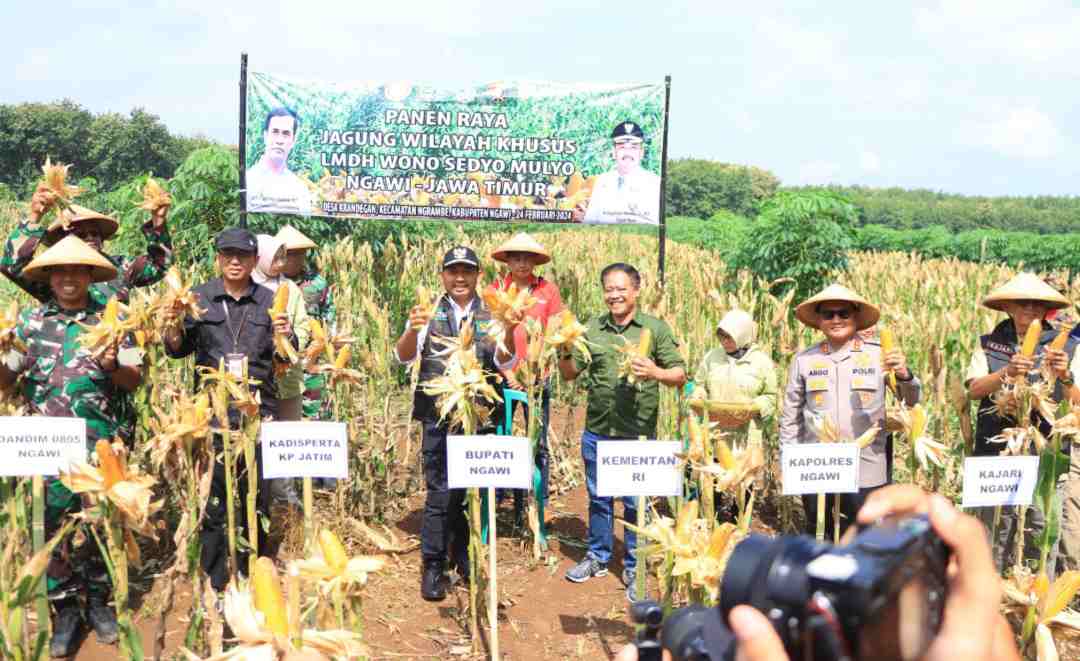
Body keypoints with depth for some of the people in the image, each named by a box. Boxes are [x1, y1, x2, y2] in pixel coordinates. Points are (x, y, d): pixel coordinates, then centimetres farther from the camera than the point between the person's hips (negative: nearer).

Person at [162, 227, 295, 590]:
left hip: (259, 409, 1)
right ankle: (214, 579, 13)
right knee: (213, 493, 1)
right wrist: (173, 328, -14)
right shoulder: (199, 297, 5)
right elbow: (178, 350, 6)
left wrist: (285, 338, -15)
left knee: (255, 491, 6)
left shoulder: (269, 300, 7)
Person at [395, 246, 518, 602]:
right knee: (441, 492, -2)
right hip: (439, 416, -2)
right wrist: (413, 330, -31)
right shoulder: (429, 313, 2)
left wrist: (508, 332, -30)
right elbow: (404, 355, -10)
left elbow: (505, 362, -9)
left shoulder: (491, 315, 3)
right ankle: (433, 566, 10)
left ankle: (463, 556, 30)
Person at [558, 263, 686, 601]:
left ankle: (634, 568, 22)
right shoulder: (592, 328, 5)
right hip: (597, 432, 3)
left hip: (639, 435, -3)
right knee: (598, 498, 16)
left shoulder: (656, 328, -2)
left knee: (636, 503, 7)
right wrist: (564, 350, -11)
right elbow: (569, 374, 9)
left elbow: (680, 375, -3)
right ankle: (597, 557, 34)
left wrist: (655, 373, -23)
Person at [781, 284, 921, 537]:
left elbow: (911, 400, -3)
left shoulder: (879, 355, -1)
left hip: (867, 475, -1)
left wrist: (904, 375, -24)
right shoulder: (804, 360, 4)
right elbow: (790, 415, 10)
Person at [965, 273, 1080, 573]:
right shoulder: (989, 344, 7)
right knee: (995, 530, 4)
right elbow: (974, 390, -6)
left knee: (1043, 533, 1)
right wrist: (1007, 373, -23)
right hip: (996, 452, 0)